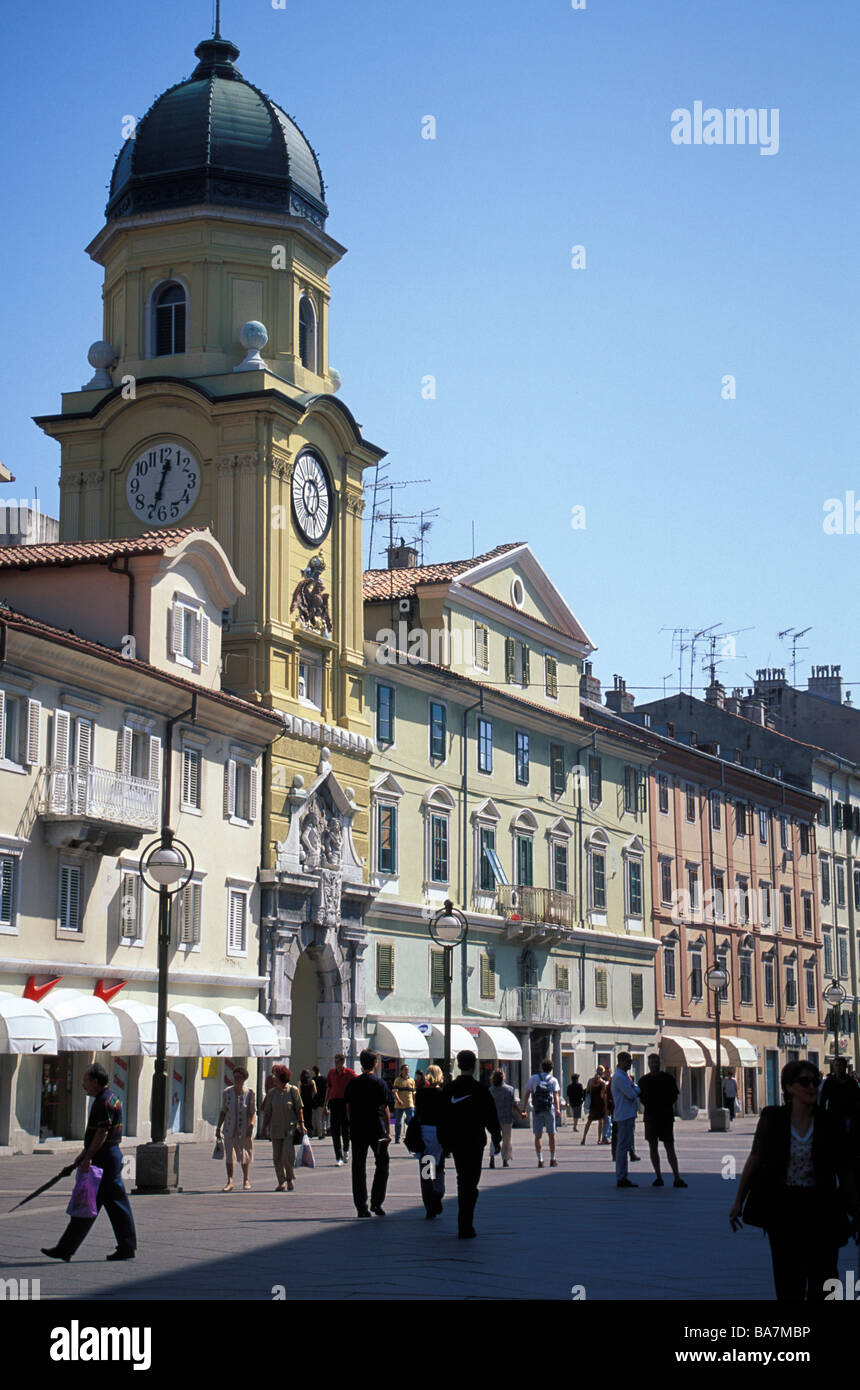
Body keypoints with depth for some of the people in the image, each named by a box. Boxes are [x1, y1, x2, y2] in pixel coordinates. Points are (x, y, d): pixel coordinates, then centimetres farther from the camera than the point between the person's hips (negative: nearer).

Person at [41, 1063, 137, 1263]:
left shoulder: (105, 1101, -16)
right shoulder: (110, 1098, 17)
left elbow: (102, 1134, -21)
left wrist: (88, 1158, -20)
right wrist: (83, 1154, 24)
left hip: (103, 1158, -10)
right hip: (113, 1156, 10)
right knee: (117, 1204, 9)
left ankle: (65, 1249, -2)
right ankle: (126, 1248, 10)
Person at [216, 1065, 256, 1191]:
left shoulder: (249, 1093, -6)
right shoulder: (227, 1092, 2)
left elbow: (253, 1112, -7)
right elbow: (223, 1111, 8)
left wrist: (251, 1125, -21)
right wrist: (218, 1128, 6)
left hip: (244, 1129, -2)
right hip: (230, 1129, 2)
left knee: (245, 1157, 9)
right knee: (229, 1155, -7)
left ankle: (246, 1181, 24)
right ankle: (229, 1182, -7)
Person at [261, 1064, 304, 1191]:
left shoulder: (293, 1090, -4)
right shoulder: (272, 1093, 4)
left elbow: (299, 1109, 0)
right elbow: (267, 1112, 7)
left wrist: (301, 1124, -4)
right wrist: (264, 1128, 6)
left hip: (290, 1127, -4)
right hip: (276, 1128, 4)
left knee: (288, 1153, -15)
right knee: (277, 1157, 4)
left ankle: (290, 1178, 6)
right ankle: (282, 1182, 17)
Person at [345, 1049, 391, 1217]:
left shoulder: (353, 1083, 4)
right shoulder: (379, 1084, -6)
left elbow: (348, 1107, 7)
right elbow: (384, 1109, -8)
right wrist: (387, 1132, -4)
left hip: (357, 1131, 3)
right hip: (376, 1131, -3)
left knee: (358, 1167, 7)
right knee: (382, 1164, 11)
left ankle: (361, 1207, 5)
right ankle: (376, 1202, 3)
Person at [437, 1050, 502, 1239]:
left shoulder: (449, 1089, 2)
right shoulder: (480, 1089, -9)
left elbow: (442, 1118, 5)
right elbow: (491, 1117, -5)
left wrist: (444, 1143, 14)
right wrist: (496, 1138, 8)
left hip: (455, 1143, 4)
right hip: (475, 1142, -4)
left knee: (462, 1180, 18)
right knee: (470, 1183, -2)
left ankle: (464, 1224, 25)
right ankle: (465, 1227, -8)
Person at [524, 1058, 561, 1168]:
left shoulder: (533, 1078, 10)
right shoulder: (553, 1080, 8)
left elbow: (527, 1094, 4)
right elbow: (556, 1095, -7)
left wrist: (524, 1110, 5)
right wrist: (557, 1109, -15)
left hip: (536, 1109, 0)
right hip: (549, 1109, 0)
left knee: (538, 1135, 2)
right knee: (551, 1134, 11)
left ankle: (540, 1160, -6)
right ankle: (552, 1160, 16)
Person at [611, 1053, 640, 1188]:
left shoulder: (624, 1076, 19)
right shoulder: (619, 1077, -15)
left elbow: (634, 1092, 17)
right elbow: (631, 1095, -20)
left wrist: (635, 1088, -5)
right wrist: (637, 1088, 0)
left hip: (629, 1115, 11)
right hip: (625, 1116, -11)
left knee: (623, 1146, 12)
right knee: (623, 1147, -9)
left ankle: (622, 1178, 17)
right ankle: (621, 1178, -8)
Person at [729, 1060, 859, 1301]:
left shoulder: (830, 1125, -3)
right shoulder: (772, 1118, -2)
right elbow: (754, 1160, 4)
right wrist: (738, 1202, 5)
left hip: (820, 1208, 0)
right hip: (782, 1207, 0)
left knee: (823, 1284, -1)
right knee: (788, 1283, 6)